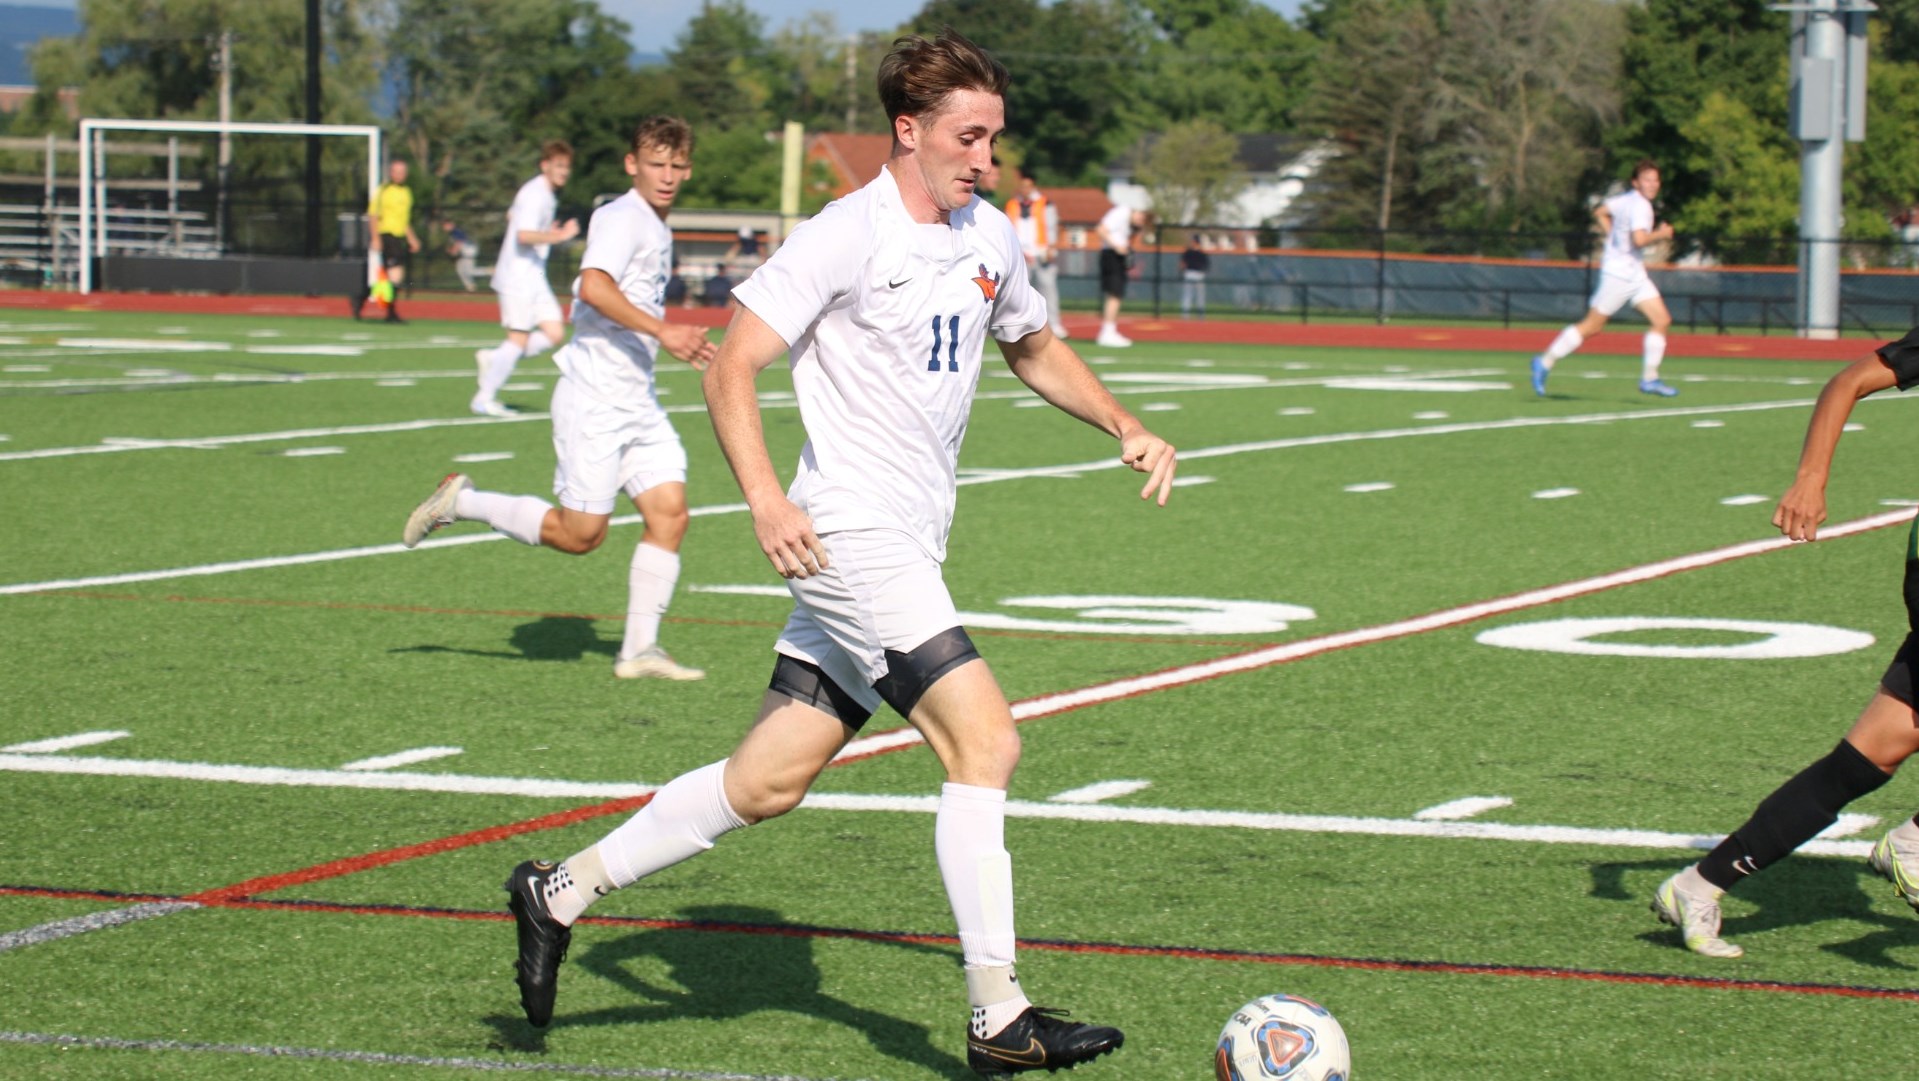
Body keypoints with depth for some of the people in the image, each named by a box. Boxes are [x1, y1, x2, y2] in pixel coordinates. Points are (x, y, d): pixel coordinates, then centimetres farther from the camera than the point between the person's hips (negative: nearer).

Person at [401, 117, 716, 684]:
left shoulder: (658, 230, 18)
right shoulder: (622, 218, -13)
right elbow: (594, 286, -31)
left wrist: (680, 341, 31)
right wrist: (661, 330, -34)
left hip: (639, 400, 9)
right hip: (594, 398, -9)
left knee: (670, 513, -3)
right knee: (579, 534, -6)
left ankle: (639, 649, 0)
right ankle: (461, 501, 12)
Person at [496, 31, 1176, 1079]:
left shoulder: (988, 236, 12)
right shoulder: (848, 236, -12)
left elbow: (1036, 351, 30)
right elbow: (731, 366, -14)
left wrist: (1125, 426, 16)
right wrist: (765, 499, -26)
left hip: (907, 548, 8)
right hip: (850, 534, -8)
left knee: (770, 779, 9)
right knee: (985, 741, -16)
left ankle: (560, 892, 20)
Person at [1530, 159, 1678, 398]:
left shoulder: (1628, 198, 10)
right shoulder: (1640, 206, -18)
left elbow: (1600, 212, 22)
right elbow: (1639, 239, -31)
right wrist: (1660, 234, -15)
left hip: (1635, 273, 10)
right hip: (1618, 273, -10)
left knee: (1662, 320, 3)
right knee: (1592, 325, -3)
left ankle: (1649, 379, 5)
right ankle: (1545, 363, 7)